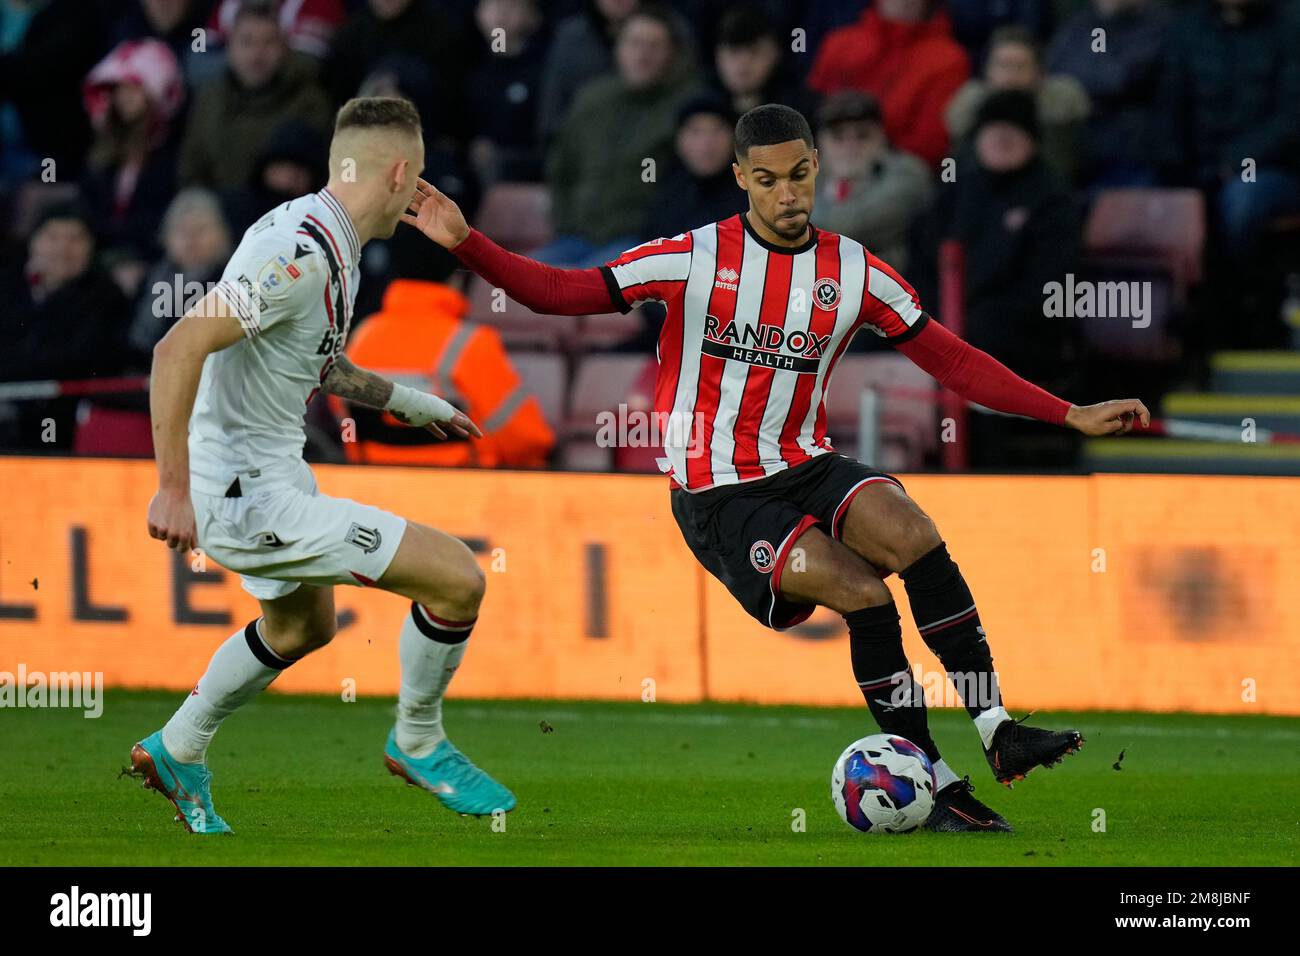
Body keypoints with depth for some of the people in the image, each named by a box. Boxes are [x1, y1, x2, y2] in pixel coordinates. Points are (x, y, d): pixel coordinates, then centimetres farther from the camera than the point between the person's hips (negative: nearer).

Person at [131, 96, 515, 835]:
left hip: (274, 470, 11)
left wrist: (415, 405, 32)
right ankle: (419, 744, 11)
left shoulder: (331, 246, 7)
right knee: (458, 578, -12)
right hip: (249, 498, -11)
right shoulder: (301, 255, -25)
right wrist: (173, 490, -31)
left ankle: (177, 753, 50)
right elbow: (178, 349, -31)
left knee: (303, 626, 35)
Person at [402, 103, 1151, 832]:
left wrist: (1071, 416, 2)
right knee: (864, 594, -24)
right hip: (719, 495, -4)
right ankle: (938, 787, -16)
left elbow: (954, 361, 7)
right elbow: (558, 294, -5)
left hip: (806, 467, 4)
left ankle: (996, 730, -23)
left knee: (914, 534, -27)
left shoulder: (855, 273, 2)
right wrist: (464, 242, -19)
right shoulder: (695, 258, -7)